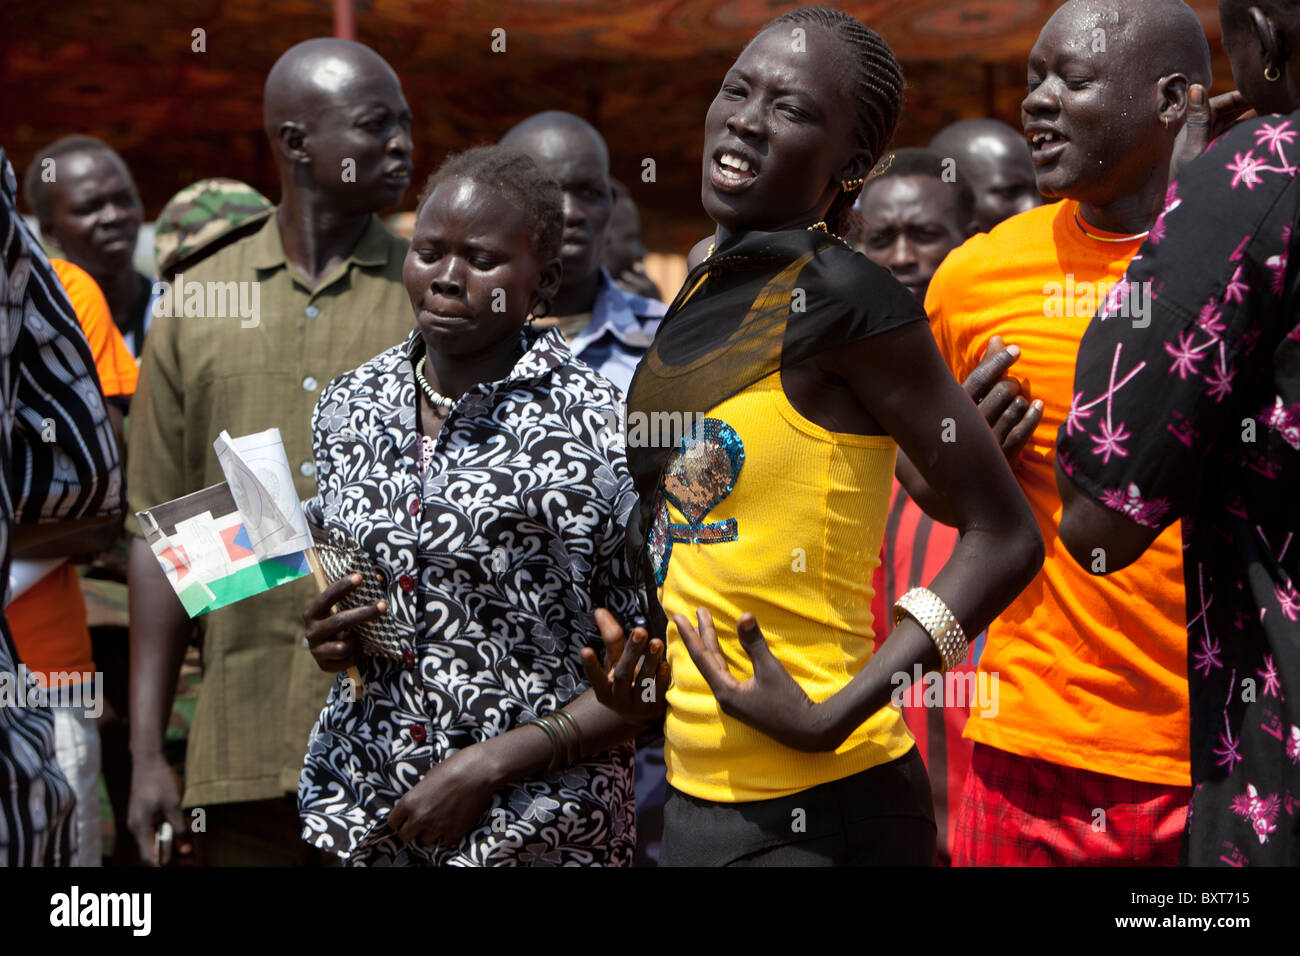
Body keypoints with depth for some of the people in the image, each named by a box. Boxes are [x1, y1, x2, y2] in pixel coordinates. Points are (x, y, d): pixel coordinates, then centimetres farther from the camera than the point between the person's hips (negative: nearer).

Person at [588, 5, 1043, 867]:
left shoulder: (838, 296, -15)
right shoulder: (707, 291, 7)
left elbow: (1007, 537, -15)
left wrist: (832, 716, -20)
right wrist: (651, 657, 8)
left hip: (819, 812, -7)